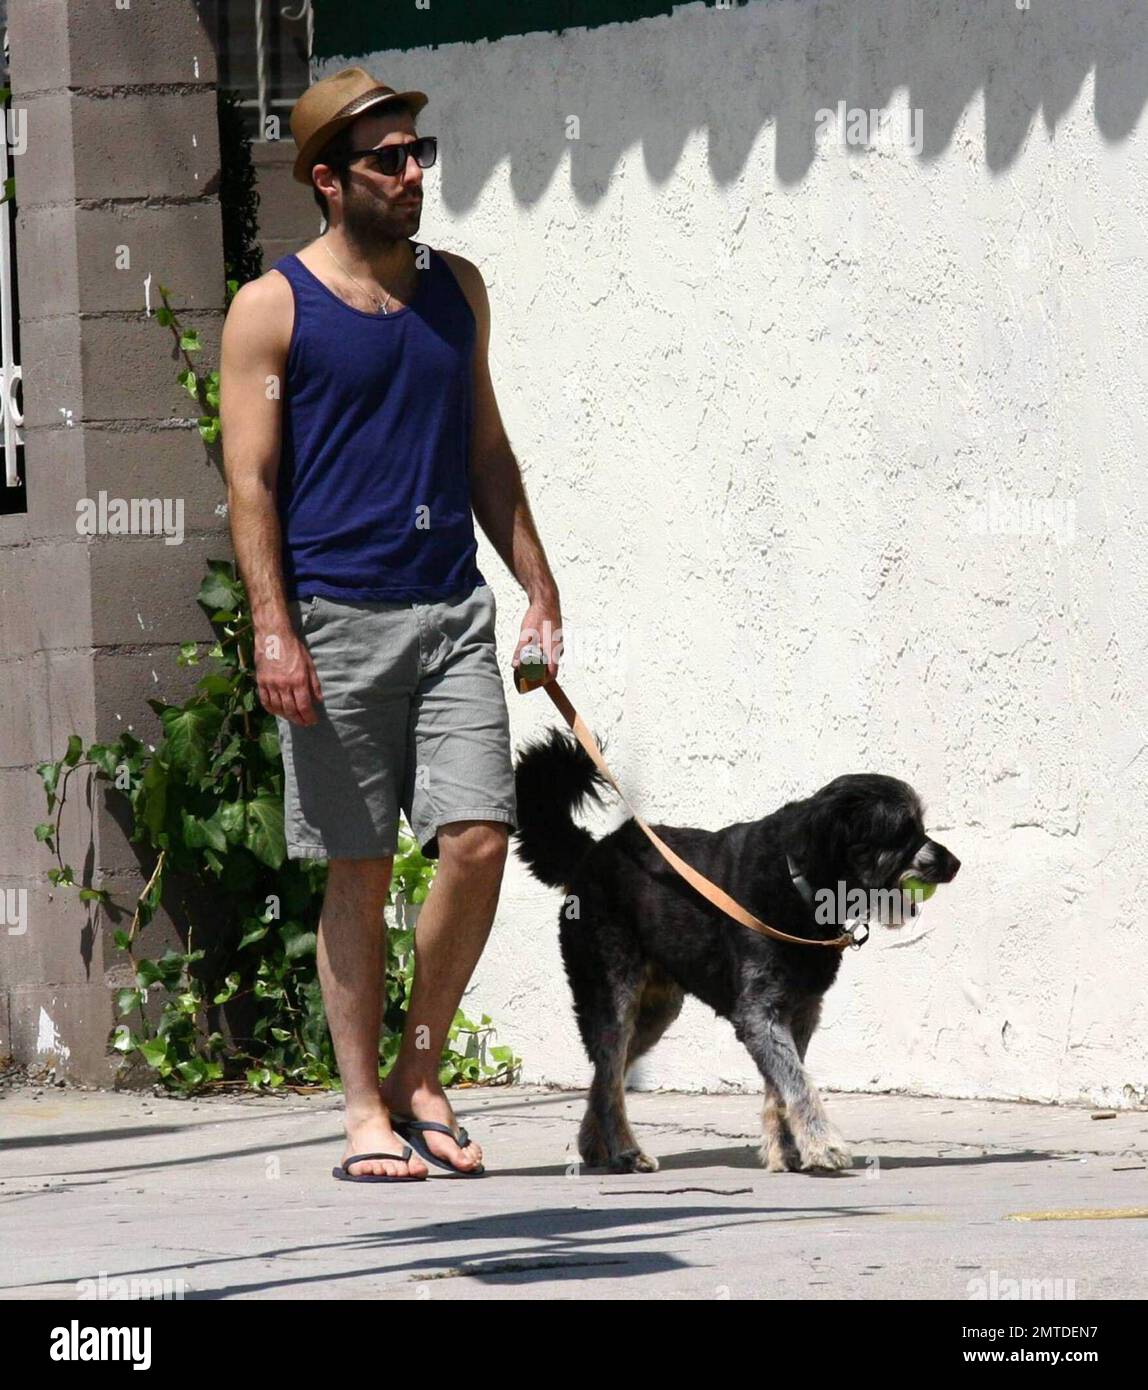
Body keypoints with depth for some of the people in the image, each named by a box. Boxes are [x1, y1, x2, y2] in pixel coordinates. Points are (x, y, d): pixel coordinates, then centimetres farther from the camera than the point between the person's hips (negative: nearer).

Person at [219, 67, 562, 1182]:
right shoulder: (272, 309, 0)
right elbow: (251, 481, -4)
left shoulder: (456, 288, 15)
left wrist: (539, 586, 13)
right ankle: (365, 1110, 8)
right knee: (358, 871, 0)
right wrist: (273, 629, -13)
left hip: (451, 609, 4)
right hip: (335, 618, -4)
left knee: (477, 840, -8)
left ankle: (419, 1074, 8)